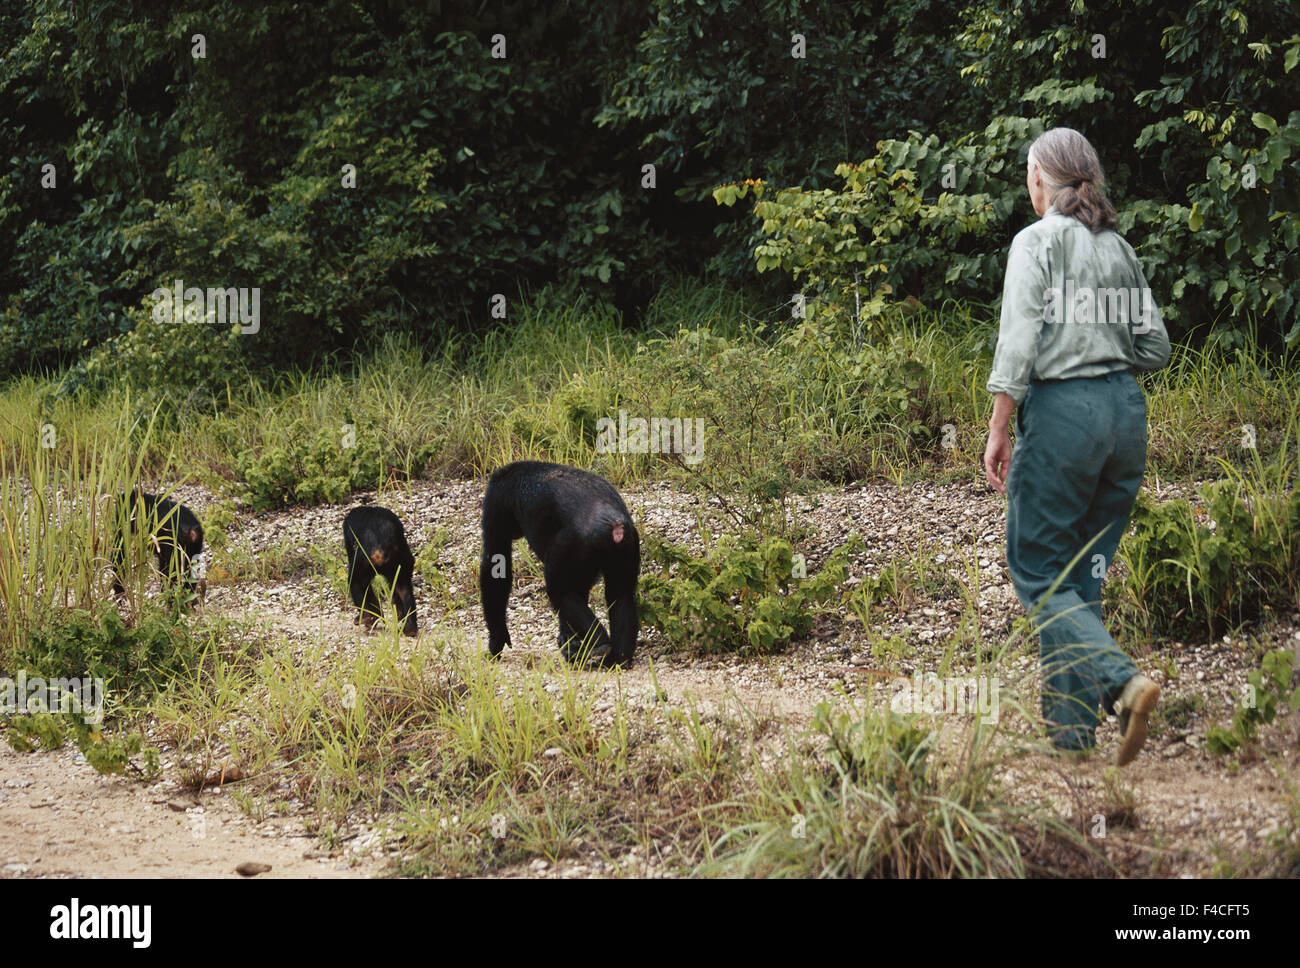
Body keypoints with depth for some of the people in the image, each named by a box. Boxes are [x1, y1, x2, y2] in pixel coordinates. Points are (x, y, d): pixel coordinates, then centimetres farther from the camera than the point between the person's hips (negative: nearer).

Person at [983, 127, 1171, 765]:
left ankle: (1122, 681, -21)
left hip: (1061, 410, -6)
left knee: (1038, 575, 1)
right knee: (1084, 570, 13)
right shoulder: (1120, 249, 13)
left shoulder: (1037, 241, -5)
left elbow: (1019, 342, -14)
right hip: (1126, 410, 7)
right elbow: (1155, 349, 13)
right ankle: (1072, 727, 14)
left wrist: (998, 431, -10)